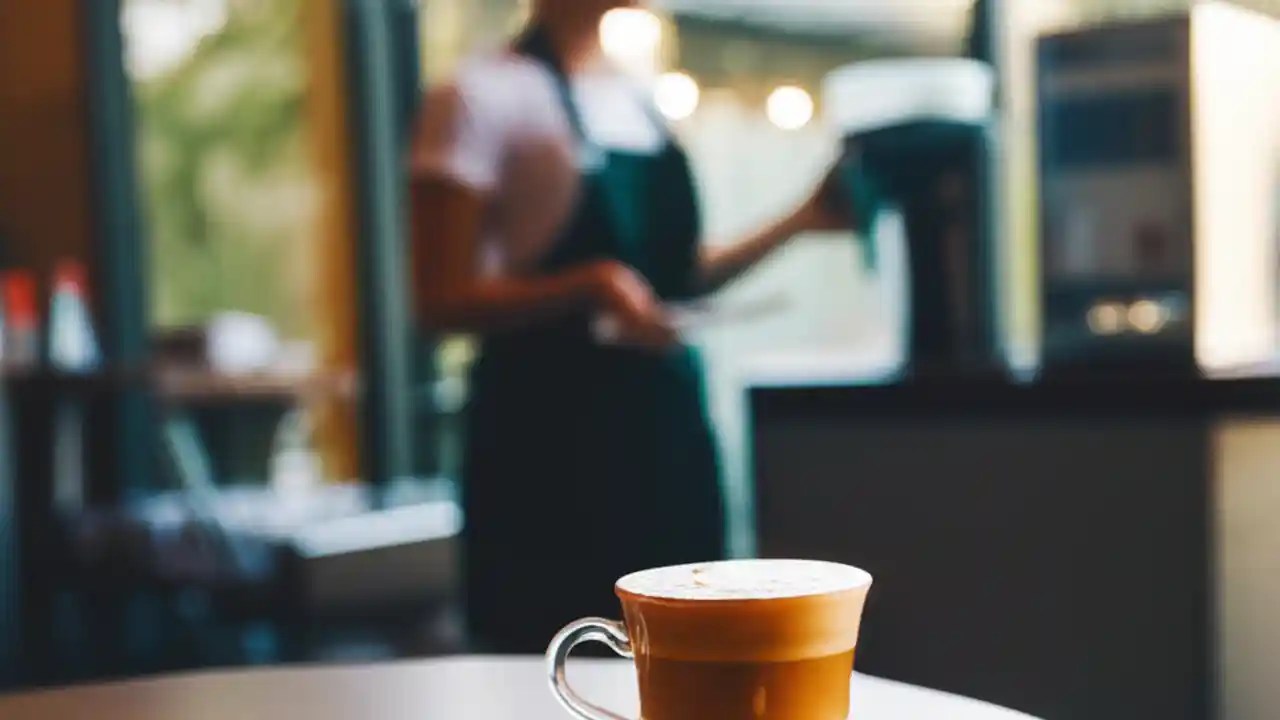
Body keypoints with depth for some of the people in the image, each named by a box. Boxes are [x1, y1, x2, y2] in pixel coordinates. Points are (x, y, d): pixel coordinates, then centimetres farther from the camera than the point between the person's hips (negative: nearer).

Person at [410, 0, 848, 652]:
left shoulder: (640, 100, 14)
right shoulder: (481, 97, -6)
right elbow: (443, 301, -11)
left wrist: (800, 221, 15)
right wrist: (591, 286, -24)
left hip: (667, 425, 7)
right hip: (551, 434, -7)